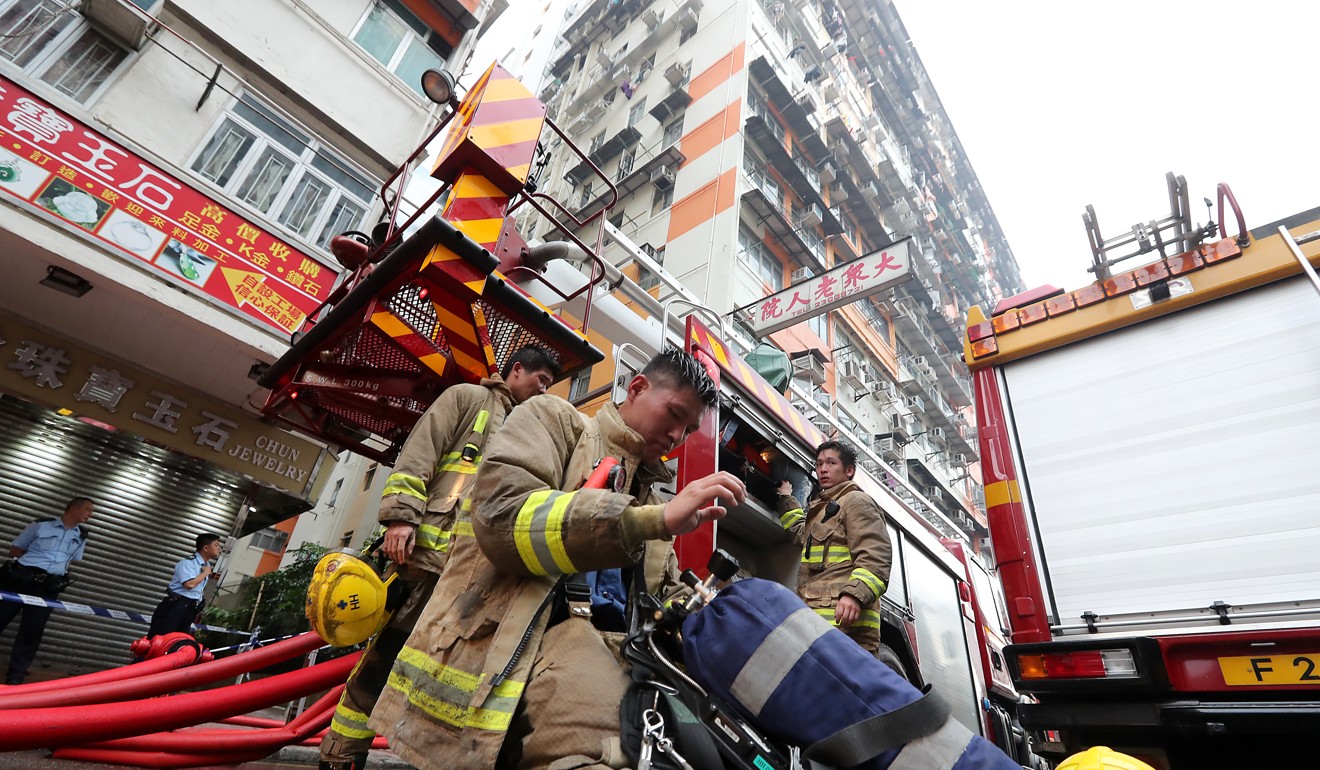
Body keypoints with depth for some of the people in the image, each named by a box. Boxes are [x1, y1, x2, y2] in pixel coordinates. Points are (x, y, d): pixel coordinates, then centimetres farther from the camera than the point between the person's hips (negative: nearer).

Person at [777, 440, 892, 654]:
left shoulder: (856, 501, 2)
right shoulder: (822, 509, 32)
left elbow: (875, 555, -13)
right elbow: (801, 533, 52)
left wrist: (855, 593, -28)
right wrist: (785, 497, 48)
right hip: (815, 623, 10)